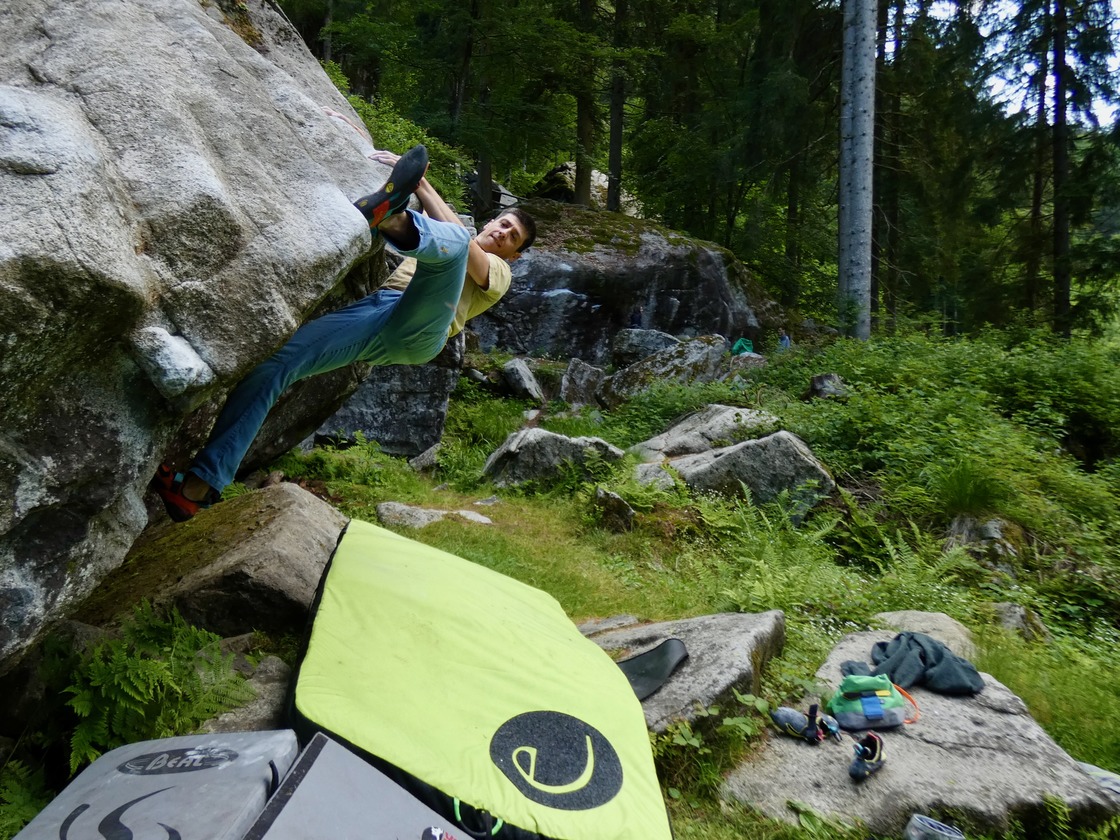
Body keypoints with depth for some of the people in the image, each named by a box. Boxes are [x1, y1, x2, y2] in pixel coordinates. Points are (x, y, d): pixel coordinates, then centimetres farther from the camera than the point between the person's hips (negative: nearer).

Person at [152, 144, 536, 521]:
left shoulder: (497, 272, 24)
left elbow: (459, 237, 3)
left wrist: (419, 183, -5)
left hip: (417, 328, -4)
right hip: (367, 313, 5)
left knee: (449, 241, -28)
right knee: (270, 363, -16)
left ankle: (390, 216, -63)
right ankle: (202, 483, -17)